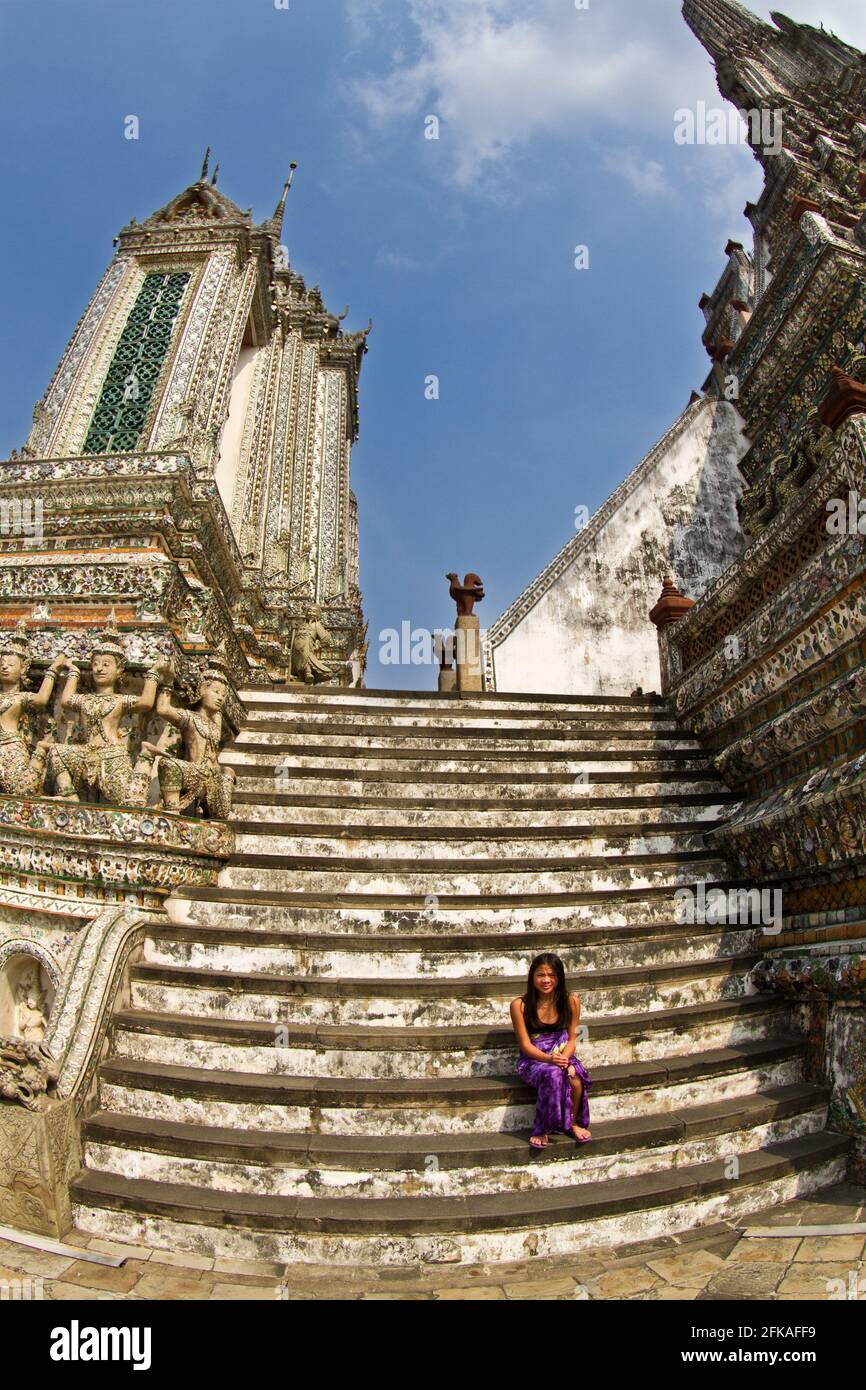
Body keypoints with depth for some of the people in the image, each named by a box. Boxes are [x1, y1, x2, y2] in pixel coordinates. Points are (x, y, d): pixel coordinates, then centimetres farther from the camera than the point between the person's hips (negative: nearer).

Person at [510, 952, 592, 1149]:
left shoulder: (571, 1002, -1)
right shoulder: (520, 1005, -9)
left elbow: (572, 1039, 3)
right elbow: (525, 1044, -8)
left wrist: (564, 1058, -18)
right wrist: (549, 1059, -25)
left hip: (563, 1055, 3)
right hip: (533, 1060, -2)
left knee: (576, 1079, -30)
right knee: (553, 1074, -35)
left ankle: (573, 1122, 0)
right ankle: (542, 1129, -15)